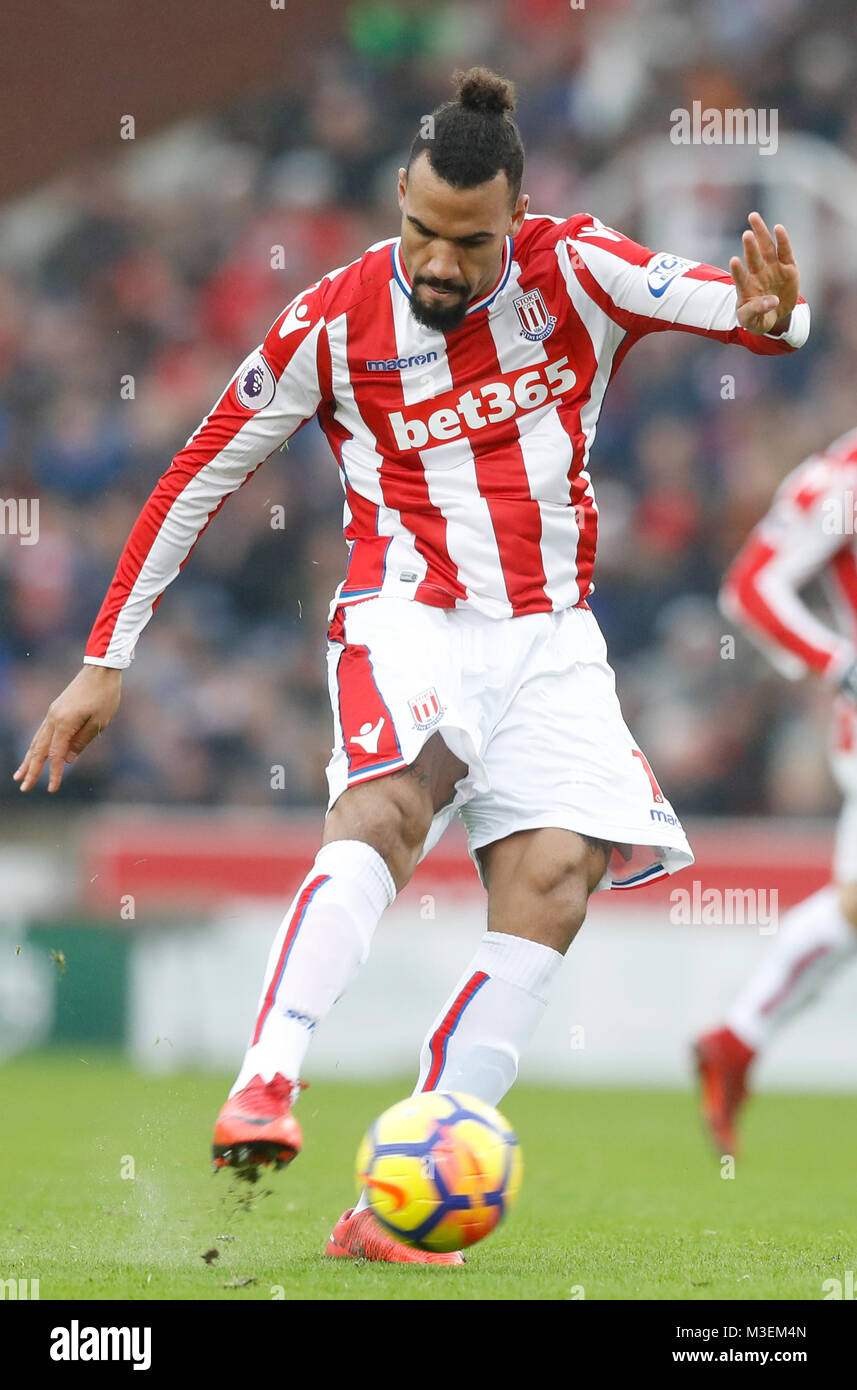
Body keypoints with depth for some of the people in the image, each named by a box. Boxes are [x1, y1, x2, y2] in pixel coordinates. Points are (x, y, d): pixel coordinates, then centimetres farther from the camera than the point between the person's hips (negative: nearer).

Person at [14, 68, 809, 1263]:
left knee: (553, 882, -15)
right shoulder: (334, 323, -4)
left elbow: (715, 299, -16)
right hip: (408, 616, -2)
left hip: (551, 635, 2)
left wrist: (771, 314, -42)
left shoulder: (575, 270, -2)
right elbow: (195, 481, 4)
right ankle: (266, 1084, -45)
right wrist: (106, 660, 3)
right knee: (388, 808, -32)